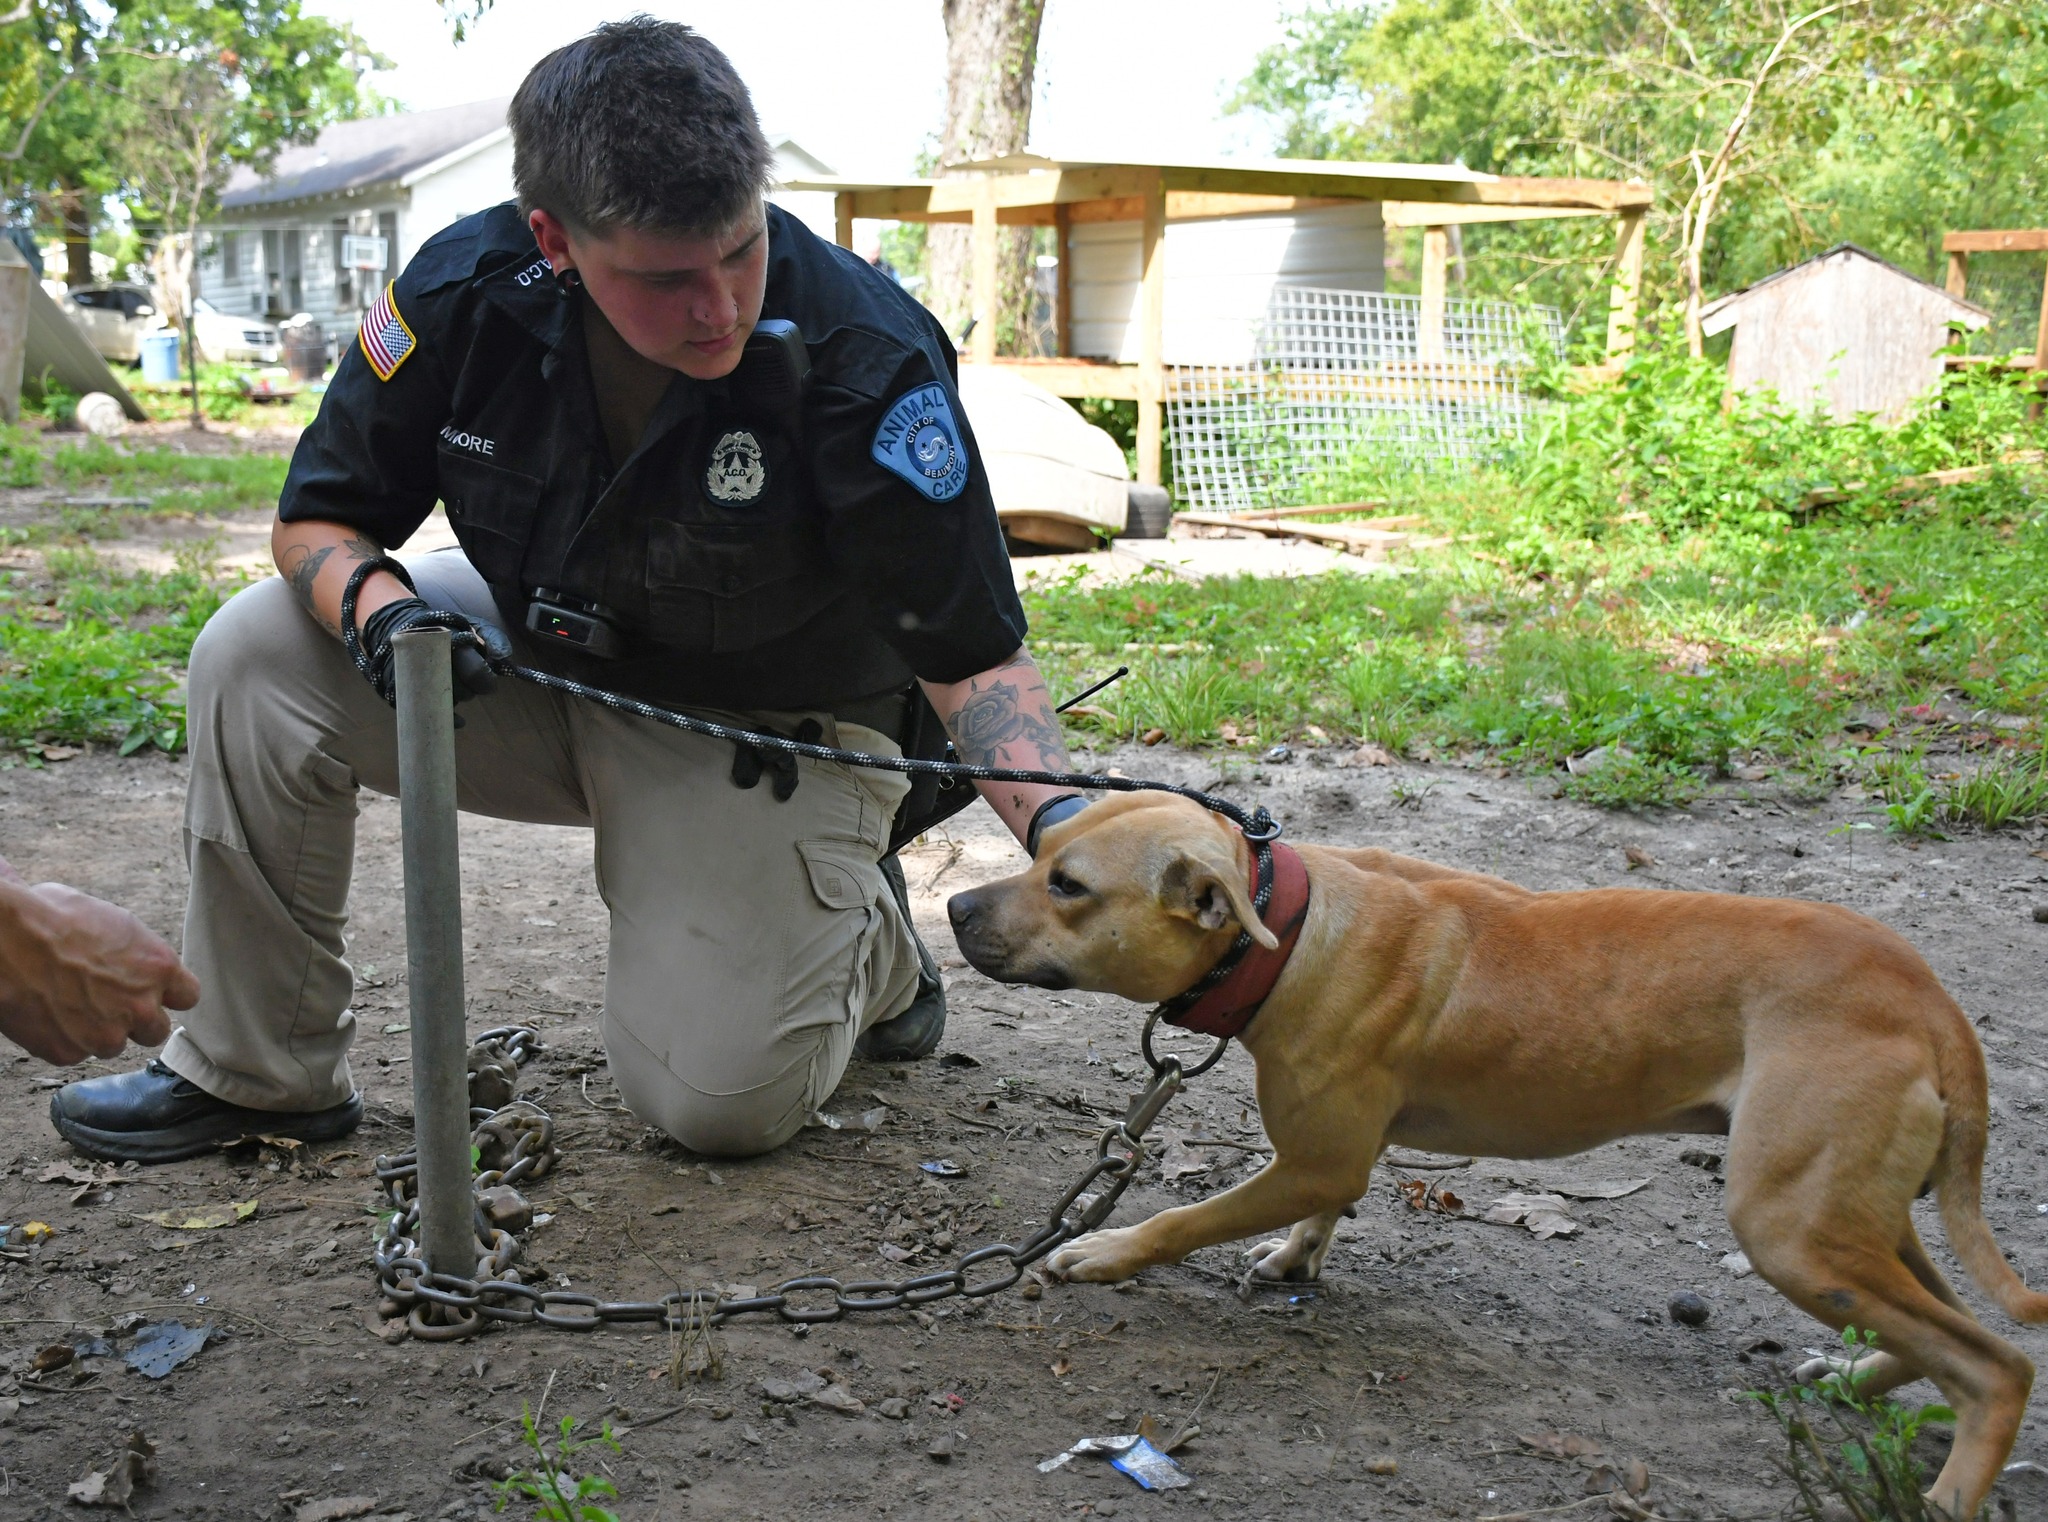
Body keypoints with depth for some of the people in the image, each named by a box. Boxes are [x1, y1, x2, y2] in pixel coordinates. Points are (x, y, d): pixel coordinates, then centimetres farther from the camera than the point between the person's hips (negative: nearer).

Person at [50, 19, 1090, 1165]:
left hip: (770, 733, -3)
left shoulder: (869, 359, -30)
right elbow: (317, 519, -6)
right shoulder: (467, 290, -19)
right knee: (258, 656, -16)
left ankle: (865, 939, 22)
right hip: (549, 657, 4)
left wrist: (1057, 820, -44)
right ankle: (261, 1072, 0)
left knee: (720, 1100, -14)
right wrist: (377, 604, -30)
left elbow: (973, 653, -25)